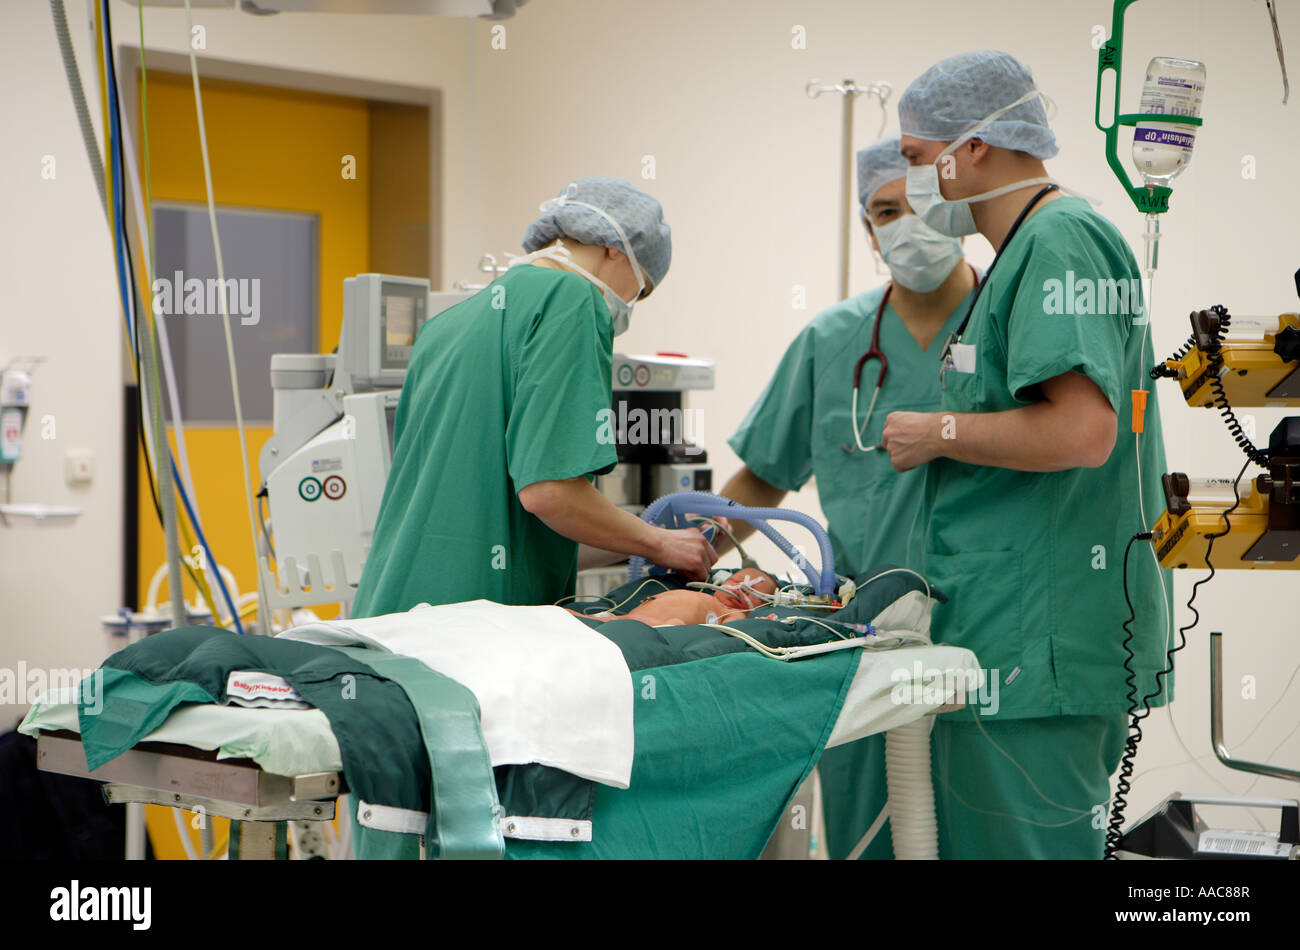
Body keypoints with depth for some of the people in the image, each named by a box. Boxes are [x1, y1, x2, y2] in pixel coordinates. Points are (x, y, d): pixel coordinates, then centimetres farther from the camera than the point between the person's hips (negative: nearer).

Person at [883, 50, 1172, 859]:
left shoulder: (1061, 239, -13)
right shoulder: (1032, 248, 20)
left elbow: (1081, 430, -24)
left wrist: (938, 434, -12)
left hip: (1038, 640, -11)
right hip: (1008, 637, 11)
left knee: (1020, 841, -5)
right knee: (971, 832, 15)